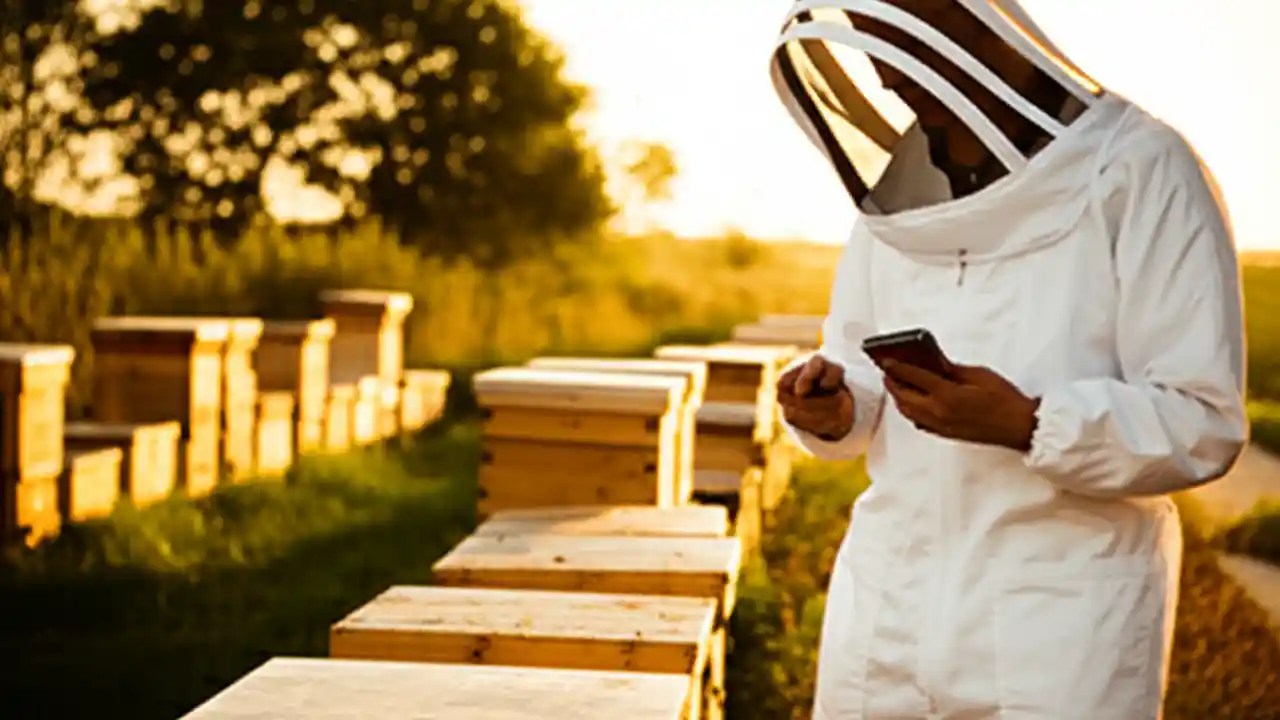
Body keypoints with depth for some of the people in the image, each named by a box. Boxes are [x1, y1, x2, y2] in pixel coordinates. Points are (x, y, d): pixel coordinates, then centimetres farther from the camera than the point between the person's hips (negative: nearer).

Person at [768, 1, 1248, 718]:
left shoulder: (1139, 173, -9)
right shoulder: (897, 181, 9)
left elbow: (1203, 424, -12)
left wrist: (1027, 424, -25)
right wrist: (836, 407, -6)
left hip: (1061, 618, -5)